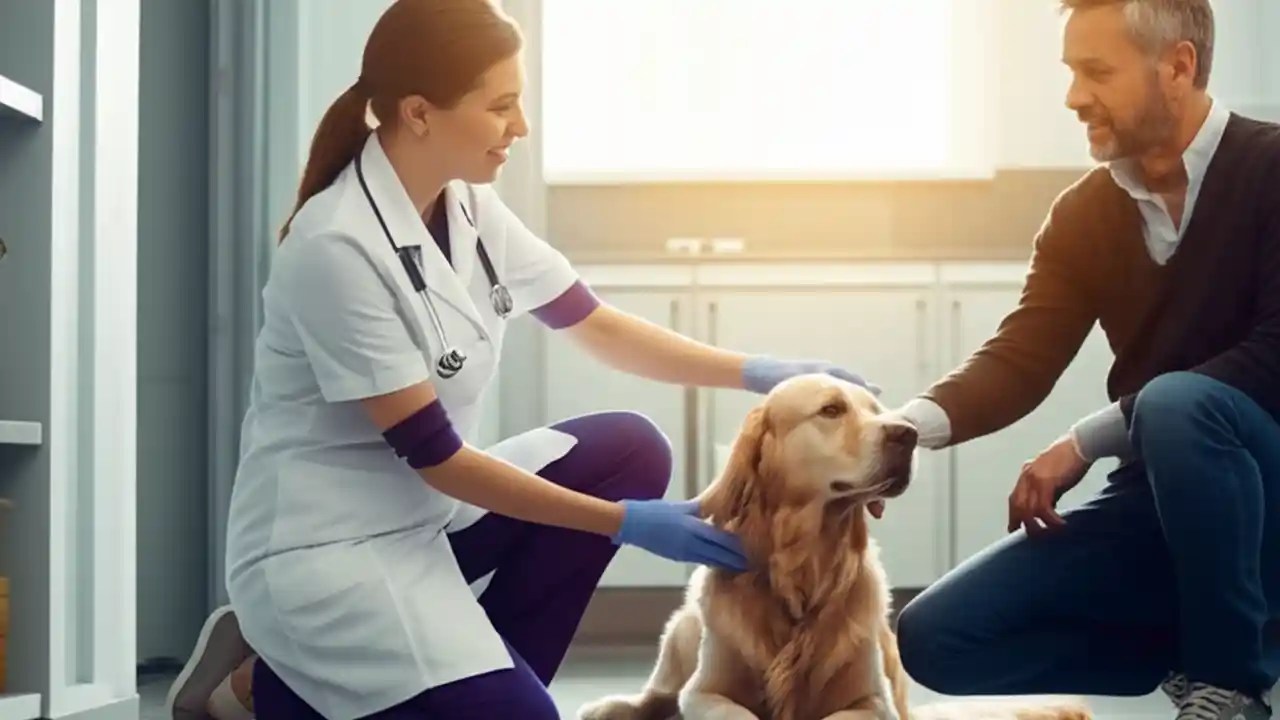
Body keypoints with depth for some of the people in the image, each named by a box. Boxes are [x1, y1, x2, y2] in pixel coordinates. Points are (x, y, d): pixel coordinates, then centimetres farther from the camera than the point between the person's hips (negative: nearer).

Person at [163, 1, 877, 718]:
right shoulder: (336, 246, -24)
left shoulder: (468, 208, 0)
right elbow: (432, 455, -21)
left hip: (423, 513, 8)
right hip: (323, 544, -8)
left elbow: (596, 325, 12)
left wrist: (759, 373, 2)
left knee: (629, 449, -2)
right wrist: (625, 522, -19)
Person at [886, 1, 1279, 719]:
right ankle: (1190, 649, 2)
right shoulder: (1085, 213, 5)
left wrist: (1087, 440, -21)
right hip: (1160, 497, 5)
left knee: (1177, 404, -38)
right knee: (937, 636, -8)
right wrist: (907, 426, -25)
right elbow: (1018, 361, -3)